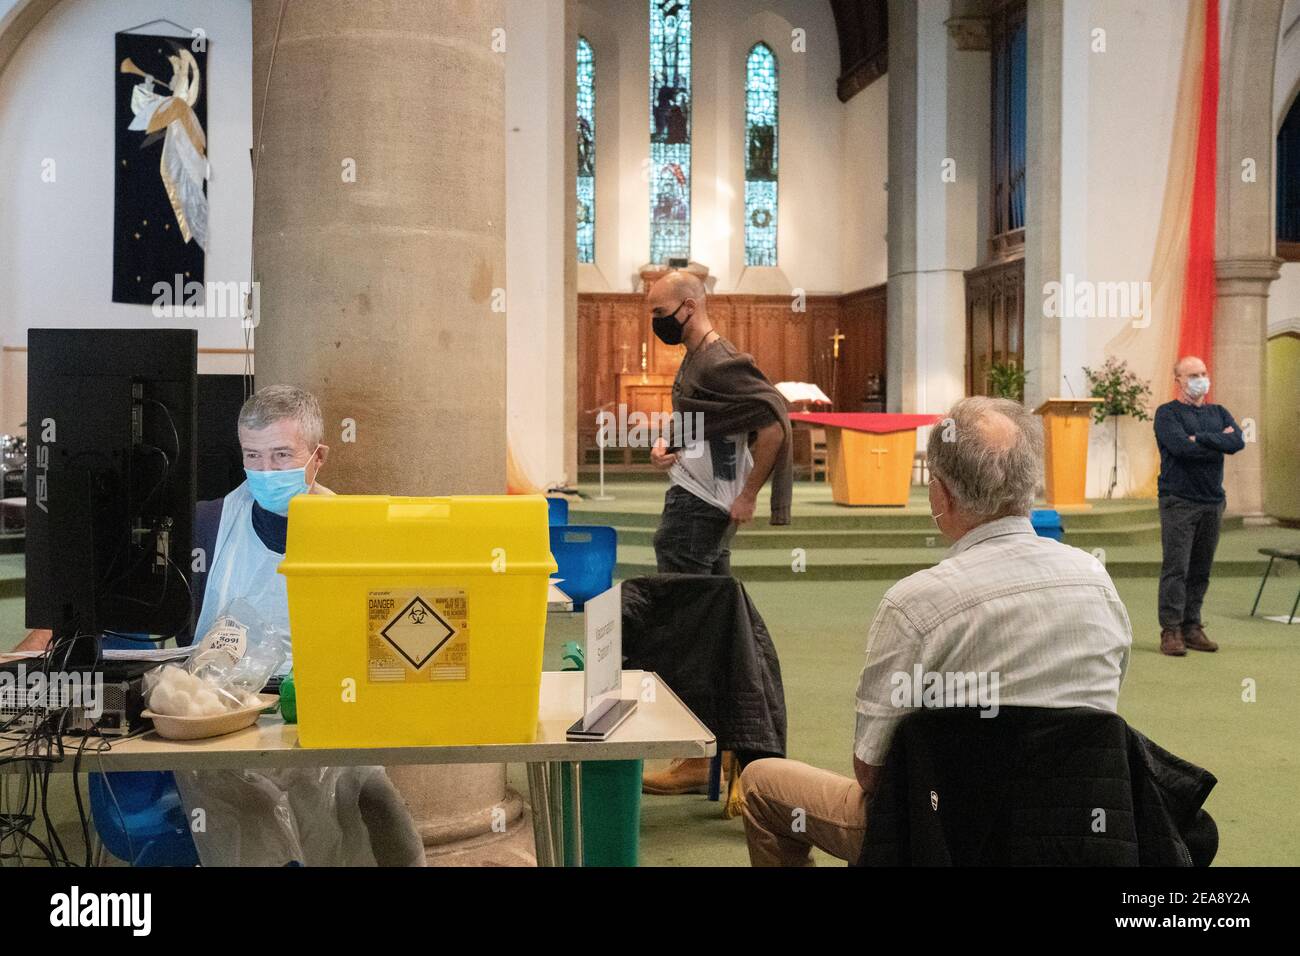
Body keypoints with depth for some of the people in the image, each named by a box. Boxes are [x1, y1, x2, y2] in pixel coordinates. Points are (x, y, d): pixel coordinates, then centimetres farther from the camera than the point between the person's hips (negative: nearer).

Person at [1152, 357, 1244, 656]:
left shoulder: (1218, 413, 16)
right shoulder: (1167, 413, 0)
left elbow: (1238, 442, -2)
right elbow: (1182, 447, -17)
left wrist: (1200, 439, -12)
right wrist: (1220, 442, -5)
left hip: (1212, 501, 5)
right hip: (1179, 502, -5)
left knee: (1200, 571, 8)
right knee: (1175, 568, -8)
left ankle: (1192, 627, 14)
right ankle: (1171, 631, -5)